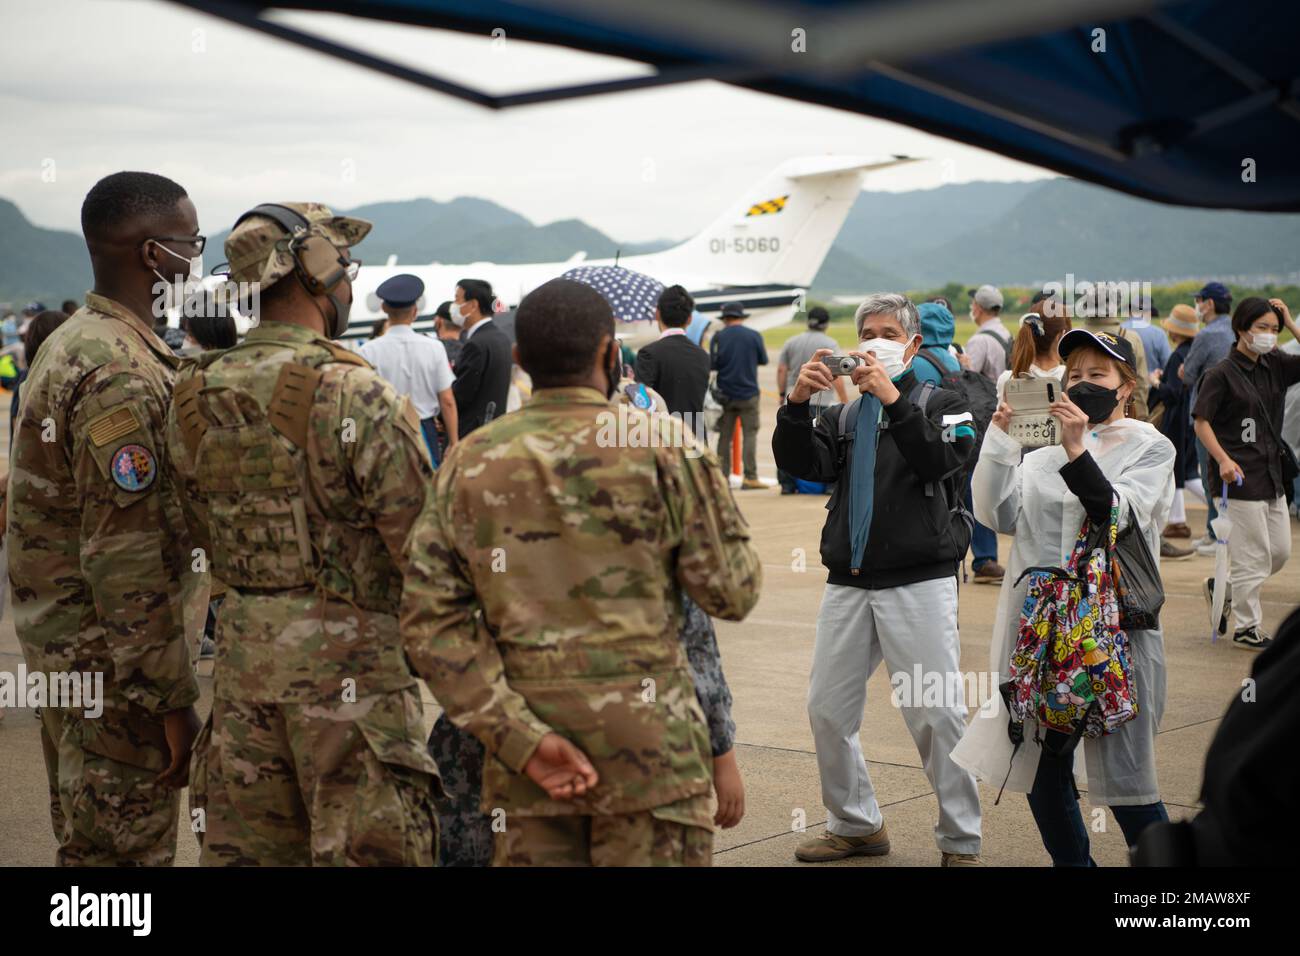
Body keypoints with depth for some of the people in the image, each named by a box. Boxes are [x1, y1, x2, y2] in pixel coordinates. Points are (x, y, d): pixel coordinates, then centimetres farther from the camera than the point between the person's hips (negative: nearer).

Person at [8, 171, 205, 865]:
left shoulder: (70, 343, 11)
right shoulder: (121, 375, -22)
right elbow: (125, 559, -25)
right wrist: (173, 699, -20)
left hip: (65, 653, 10)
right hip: (114, 671, -10)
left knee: (88, 841, 19)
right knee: (127, 847, -1)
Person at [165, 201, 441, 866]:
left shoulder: (192, 398, 4)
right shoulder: (354, 395, -16)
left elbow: (204, 538, 12)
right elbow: (419, 544, -14)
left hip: (242, 654, 6)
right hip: (348, 660, -6)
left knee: (243, 848, 15)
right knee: (366, 851, 2)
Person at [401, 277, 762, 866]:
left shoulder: (469, 461, 5)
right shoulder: (661, 445, -5)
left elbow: (431, 617, -2)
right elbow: (732, 593, -2)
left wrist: (523, 737, -5)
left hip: (524, 763, 3)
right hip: (645, 737, -3)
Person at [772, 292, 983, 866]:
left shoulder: (940, 405, 6)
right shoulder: (843, 416, 15)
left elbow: (940, 459, -15)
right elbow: (801, 465, -3)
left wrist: (893, 401, -23)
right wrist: (797, 405, -17)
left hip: (919, 583, -5)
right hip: (848, 583, 5)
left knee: (937, 715, -5)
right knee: (827, 709, 7)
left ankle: (960, 841, 5)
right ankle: (855, 825, 22)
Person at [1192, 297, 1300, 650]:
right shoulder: (1221, 374, -10)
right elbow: (1201, 422, -11)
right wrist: (1224, 459, -21)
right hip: (1241, 476, -7)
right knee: (1253, 556, -3)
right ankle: (1246, 628, 10)